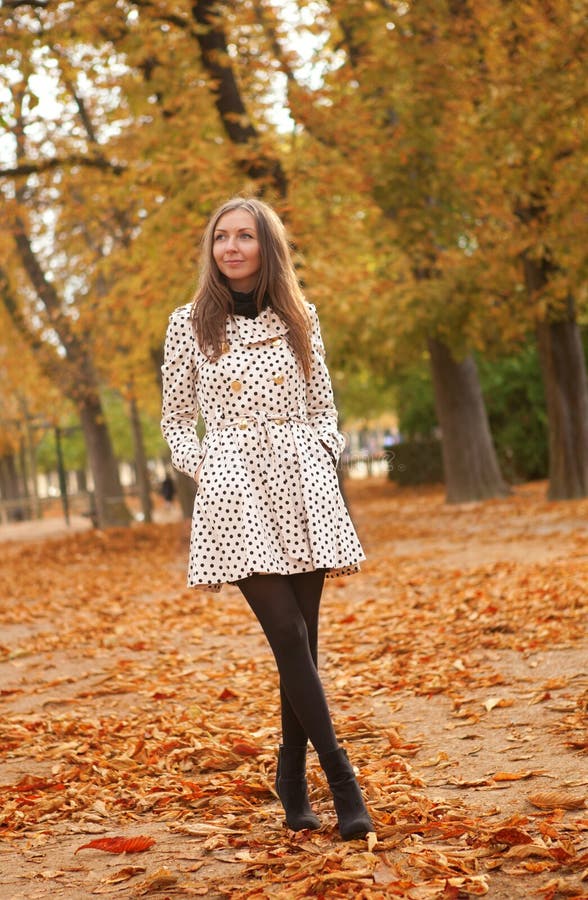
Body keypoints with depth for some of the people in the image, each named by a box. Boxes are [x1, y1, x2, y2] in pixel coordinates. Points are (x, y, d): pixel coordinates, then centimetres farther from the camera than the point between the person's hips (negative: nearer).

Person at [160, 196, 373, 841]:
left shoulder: (299, 320, 10)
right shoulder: (188, 324, 5)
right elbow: (176, 418, 13)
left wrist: (325, 454, 1)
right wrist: (199, 467, -2)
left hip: (301, 482, 2)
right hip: (234, 491, -2)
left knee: (301, 638, 3)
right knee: (289, 634, -12)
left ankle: (293, 775, 16)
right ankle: (341, 779, -10)